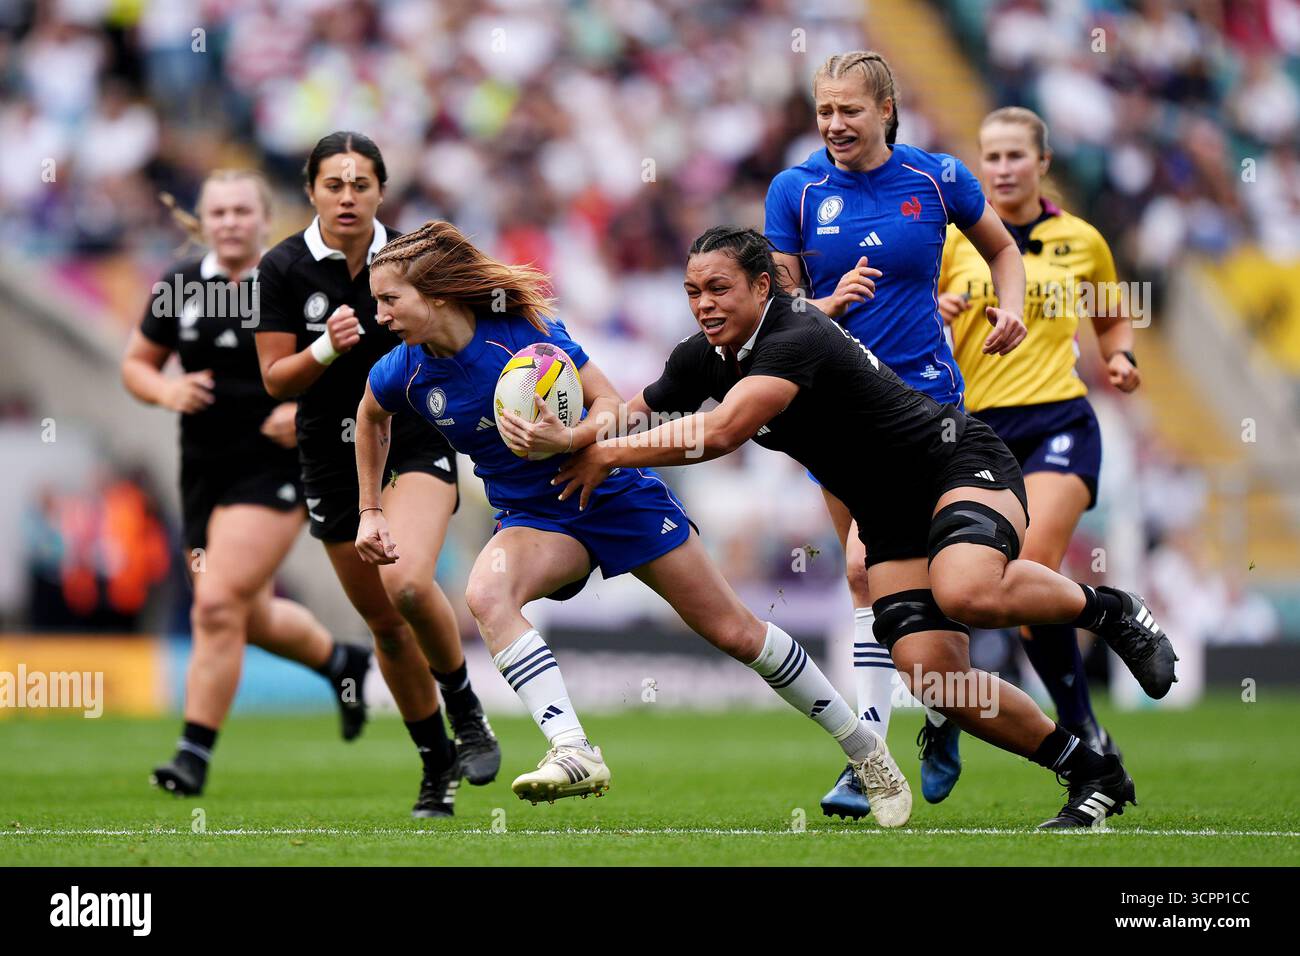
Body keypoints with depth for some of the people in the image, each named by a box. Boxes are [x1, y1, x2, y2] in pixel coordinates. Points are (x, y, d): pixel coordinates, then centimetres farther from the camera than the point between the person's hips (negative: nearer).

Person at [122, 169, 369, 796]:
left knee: (218, 605, -18)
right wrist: (167, 391, -10)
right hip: (204, 473, 6)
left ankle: (195, 753, -11)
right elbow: (136, 363, 12)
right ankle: (340, 661, 46)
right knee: (253, 620, 16)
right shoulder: (177, 287, 3)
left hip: (274, 468, -6)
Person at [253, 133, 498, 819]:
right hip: (333, 454, 2)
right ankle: (437, 767, 24)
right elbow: (275, 379, -6)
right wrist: (326, 349, -23)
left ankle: (466, 710, -2)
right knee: (385, 625, 7)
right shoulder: (284, 268, -7)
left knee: (407, 583, -27)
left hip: (416, 440, -2)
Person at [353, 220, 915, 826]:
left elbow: (611, 405, -18)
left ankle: (864, 747, 20)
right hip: (535, 519, 3)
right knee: (485, 592, -32)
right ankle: (574, 754, -39)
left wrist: (566, 441, -37)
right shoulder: (404, 372, -11)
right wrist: (370, 510, 12)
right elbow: (371, 417, 14)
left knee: (734, 633, 1)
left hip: (616, 495, -3)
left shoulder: (524, 332, -23)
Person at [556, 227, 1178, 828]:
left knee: (967, 592, -39)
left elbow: (719, 433, -37)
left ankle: (1108, 611, -8)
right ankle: (1093, 776, -1)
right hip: (891, 521, 8)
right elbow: (631, 417, 16)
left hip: (959, 466, -8)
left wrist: (607, 455, -29)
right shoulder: (703, 358, 1)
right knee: (929, 670, -14)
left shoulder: (797, 339, -26)